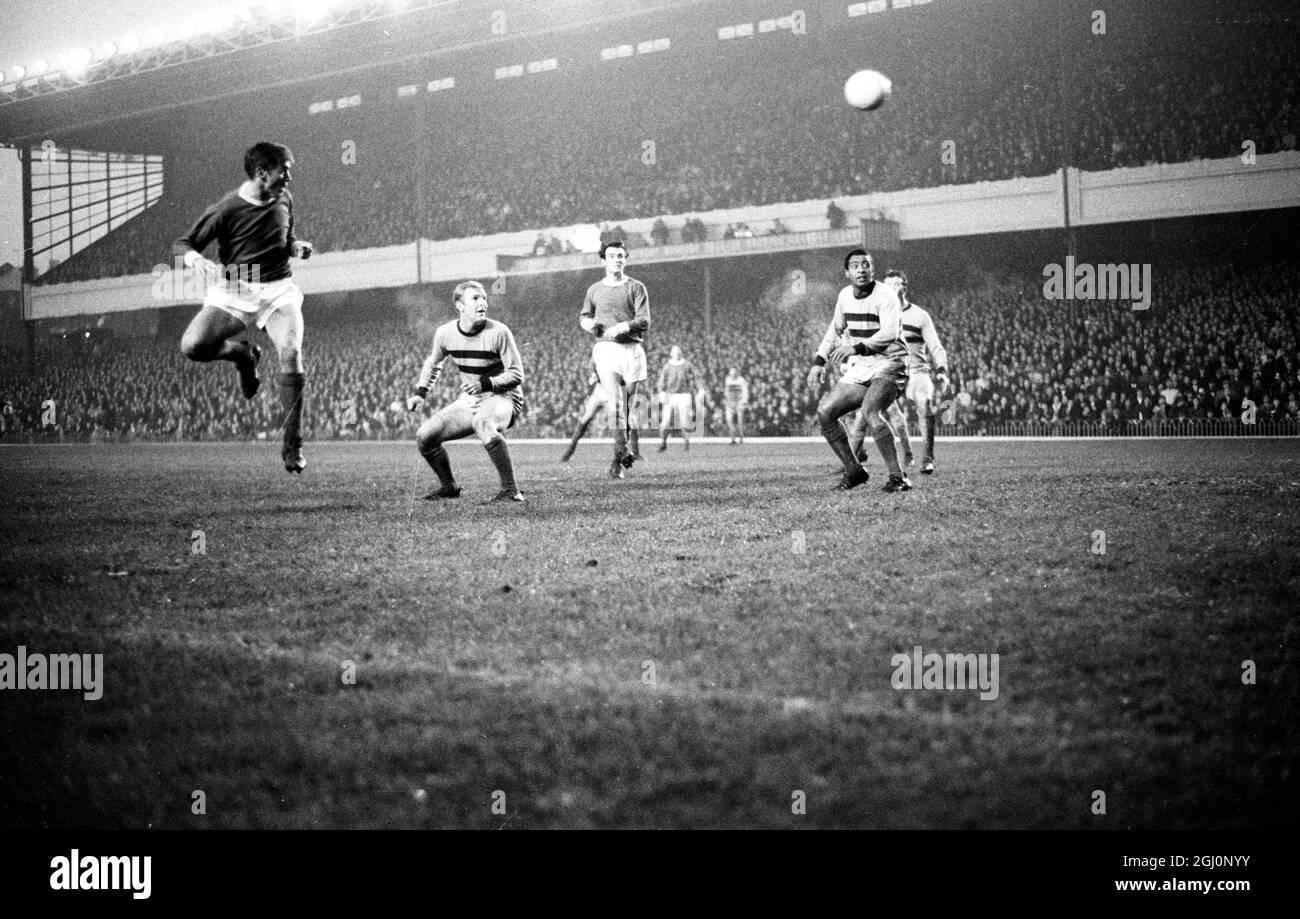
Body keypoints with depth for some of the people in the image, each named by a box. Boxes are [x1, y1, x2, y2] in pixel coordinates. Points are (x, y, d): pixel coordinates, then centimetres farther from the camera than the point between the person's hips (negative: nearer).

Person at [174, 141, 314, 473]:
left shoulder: (284, 200, 8)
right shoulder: (226, 210, -9)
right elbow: (181, 245, -5)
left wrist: (297, 247, 3)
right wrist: (199, 262, -28)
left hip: (278, 289, 2)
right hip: (235, 290, -2)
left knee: (291, 354, -24)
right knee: (192, 346, -25)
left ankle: (292, 445, -12)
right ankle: (242, 353, 11)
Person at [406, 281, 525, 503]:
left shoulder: (498, 332, -17)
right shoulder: (445, 333, -3)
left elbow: (516, 375, -14)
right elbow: (433, 362, 19)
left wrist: (485, 384, -27)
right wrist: (421, 393, 10)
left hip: (503, 397, -6)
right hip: (468, 401, 6)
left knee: (482, 422, -40)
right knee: (424, 436, -7)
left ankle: (510, 490, -33)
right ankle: (448, 486, 20)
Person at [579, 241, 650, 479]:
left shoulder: (636, 288, 7)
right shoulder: (594, 290, 14)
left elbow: (644, 321, -3)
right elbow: (583, 316, 25)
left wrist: (623, 327, -20)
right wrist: (589, 323, 2)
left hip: (631, 349, 0)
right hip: (605, 349, 0)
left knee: (633, 402, 2)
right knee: (615, 401, -15)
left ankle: (634, 446, 22)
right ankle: (621, 453, -19)